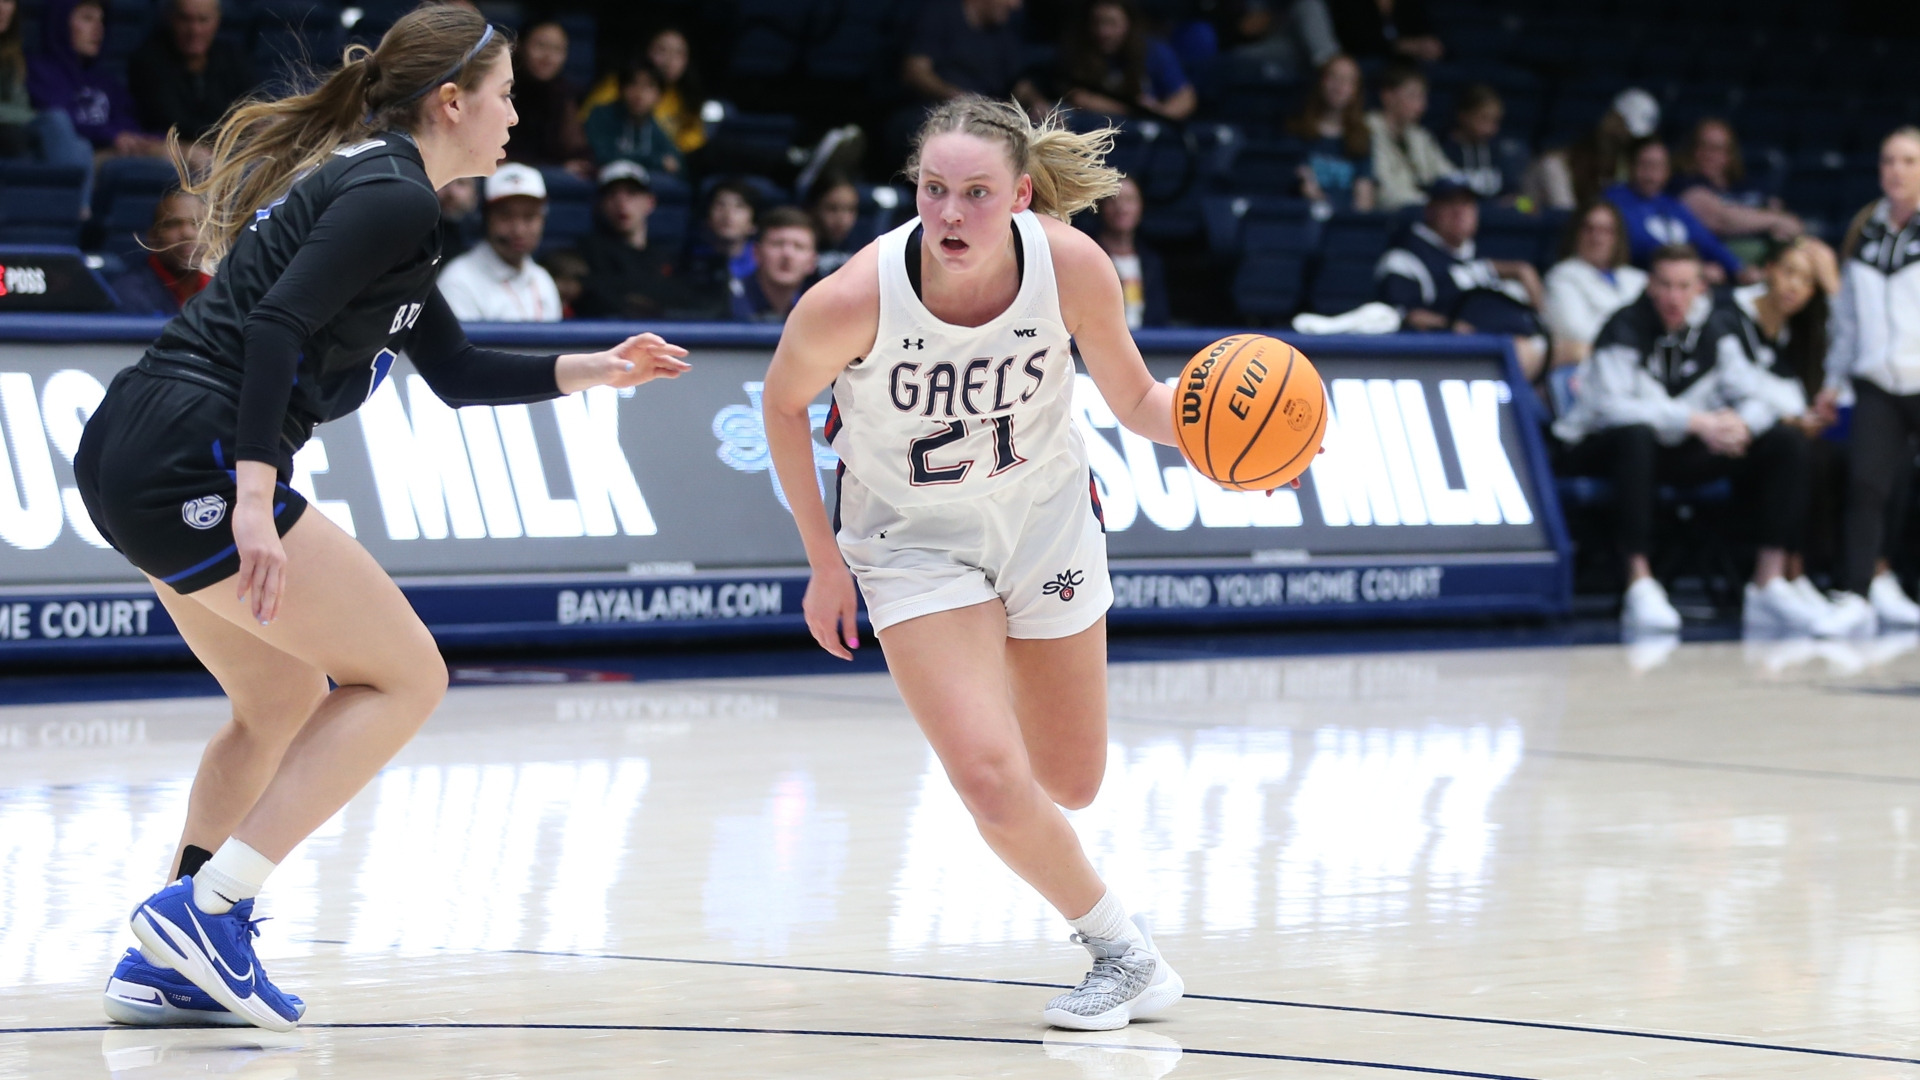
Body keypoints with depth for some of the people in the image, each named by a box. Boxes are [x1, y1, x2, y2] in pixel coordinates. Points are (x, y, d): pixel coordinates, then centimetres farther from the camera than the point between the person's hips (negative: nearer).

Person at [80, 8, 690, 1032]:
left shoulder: (366, 181, 23)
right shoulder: (392, 197, -9)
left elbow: (454, 370, 31)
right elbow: (274, 329, -21)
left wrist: (590, 370, 24)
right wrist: (254, 498, -26)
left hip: (130, 458, 10)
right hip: (190, 460, -10)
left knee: (285, 701, 21)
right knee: (402, 677, -2)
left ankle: (164, 963, 15)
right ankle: (207, 906, -8)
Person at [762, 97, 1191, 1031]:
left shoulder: (1070, 266, -24)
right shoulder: (853, 300, -30)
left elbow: (1136, 402, -9)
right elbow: (783, 403, -9)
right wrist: (824, 562, -5)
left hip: (1046, 516, 2)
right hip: (914, 536, -2)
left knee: (1069, 787, 13)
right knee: (993, 783, -20)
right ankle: (1125, 953, 3)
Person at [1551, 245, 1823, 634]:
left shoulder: (1717, 326, 1)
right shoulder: (1626, 327, -16)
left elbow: (1751, 391, -3)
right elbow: (1611, 404, -30)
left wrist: (1741, 421, -29)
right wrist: (1695, 421, -34)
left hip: (1681, 455, 6)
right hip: (1604, 448, -6)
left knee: (1787, 441, -8)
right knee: (1635, 434, -42)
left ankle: (1769, 587, -14)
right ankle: (1640, 585, -39)